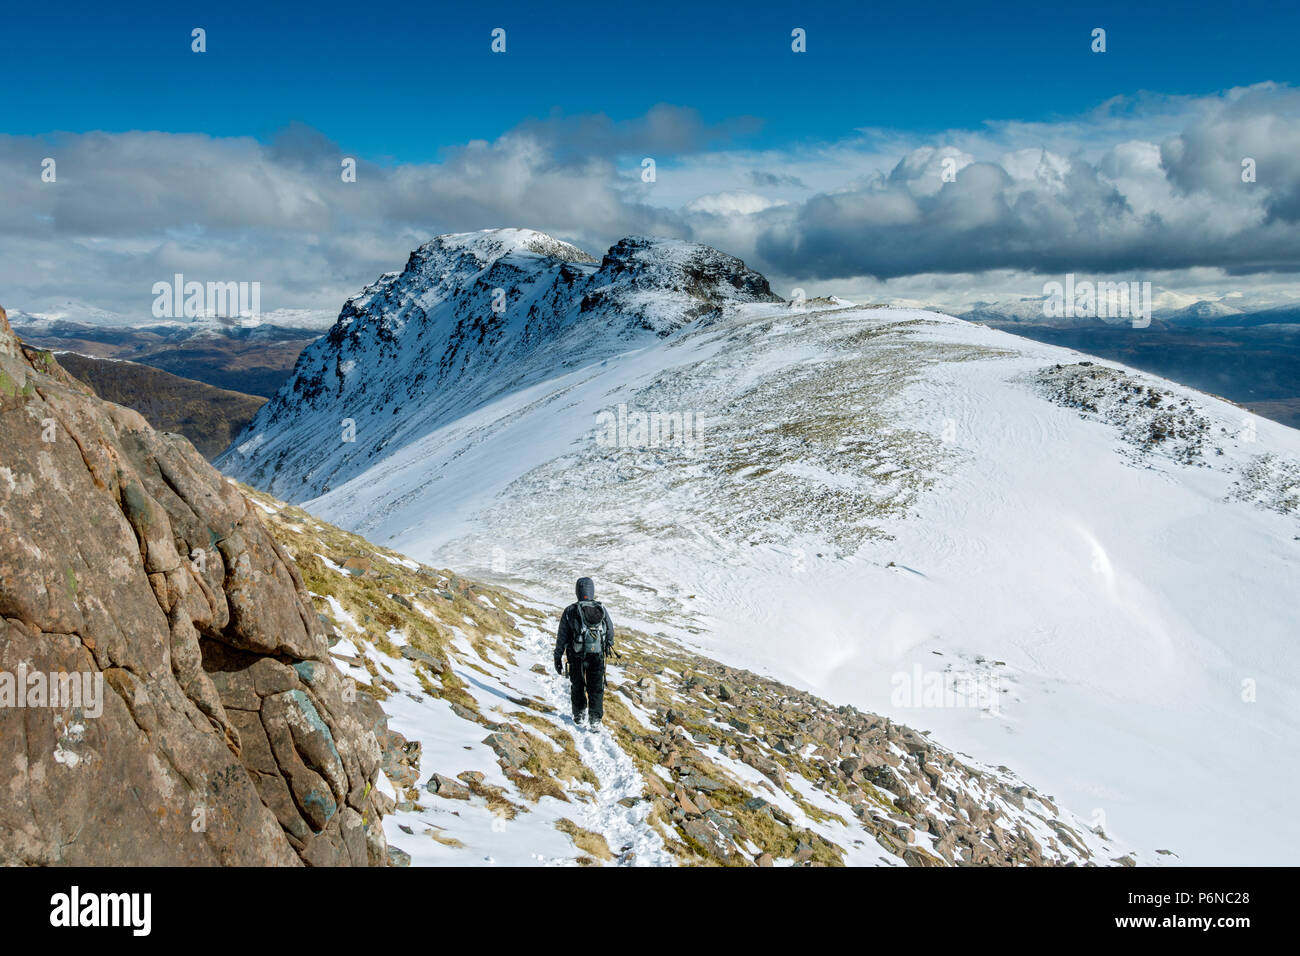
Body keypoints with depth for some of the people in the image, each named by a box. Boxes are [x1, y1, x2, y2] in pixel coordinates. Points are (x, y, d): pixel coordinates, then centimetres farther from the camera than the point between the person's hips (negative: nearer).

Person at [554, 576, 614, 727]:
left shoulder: (570, 611, -8)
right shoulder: (602, 609, -3)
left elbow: (562, 637, -6)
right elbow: (610, 630, 9)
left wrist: (558, 658, 2)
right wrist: (609, 644, 29)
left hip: (577, 656, -1)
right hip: (597, 656, 1)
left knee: (577, 686, 18)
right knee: (596, 688, 9)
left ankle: (579, 715, 28)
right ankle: (595, 718, 3)